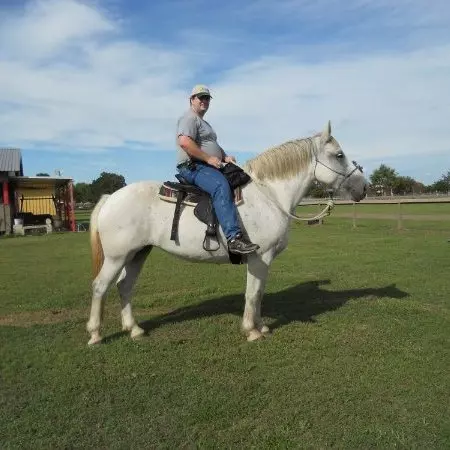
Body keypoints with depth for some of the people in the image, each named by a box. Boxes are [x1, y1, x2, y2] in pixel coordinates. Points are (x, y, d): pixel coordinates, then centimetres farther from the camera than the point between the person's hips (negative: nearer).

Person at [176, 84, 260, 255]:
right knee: (221, 186, -35)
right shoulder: (189, 118, -3)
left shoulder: (203, 122, 30)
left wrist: (225, 157, 11)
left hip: (209, 167, 11)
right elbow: (184, 142, -21)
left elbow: (214, 145, 33)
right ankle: (234, 238, -45)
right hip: (193, 167, -11)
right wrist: (208, 158, -20)